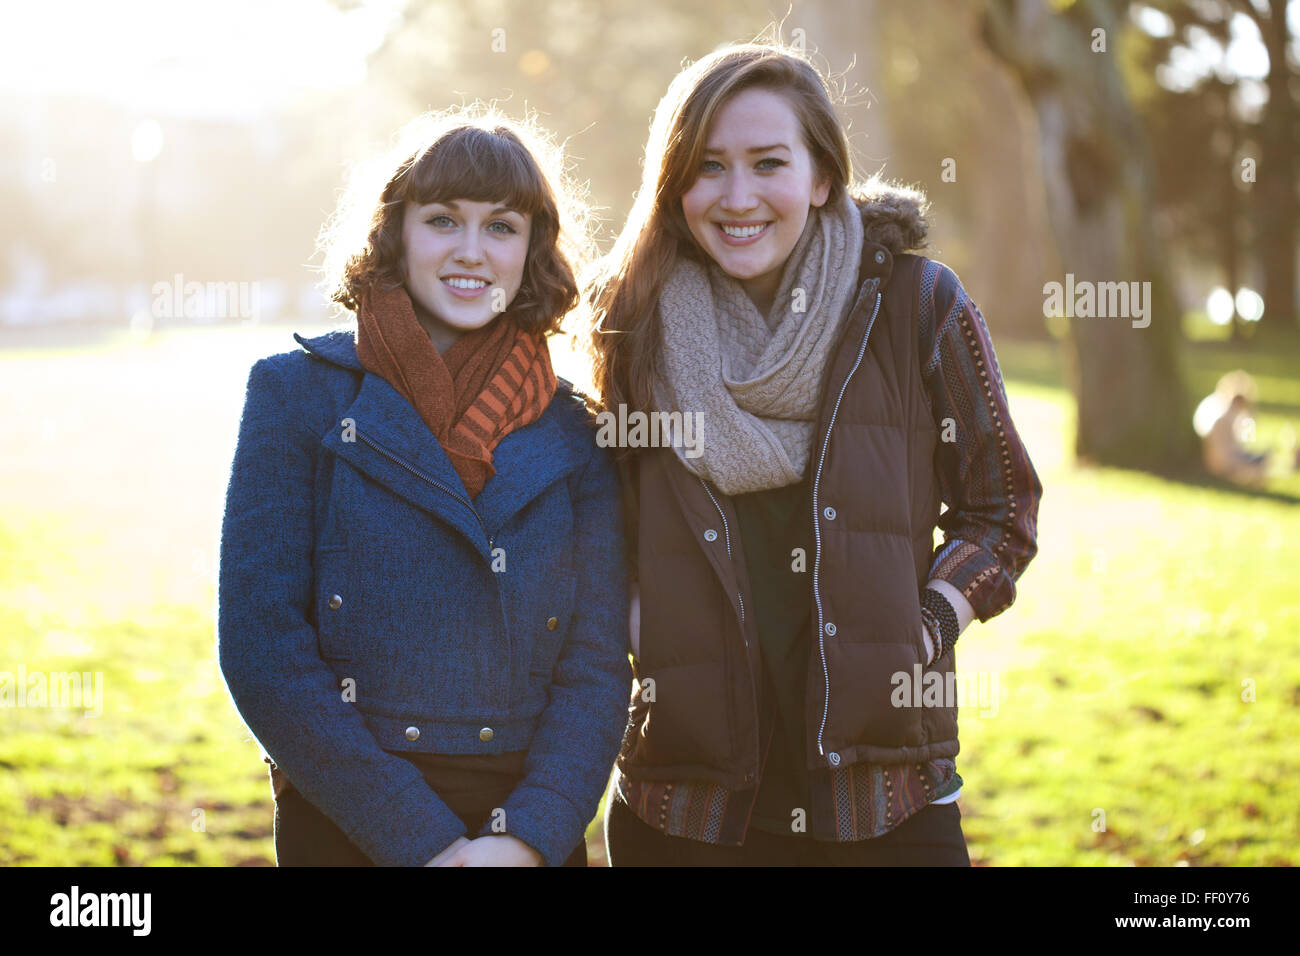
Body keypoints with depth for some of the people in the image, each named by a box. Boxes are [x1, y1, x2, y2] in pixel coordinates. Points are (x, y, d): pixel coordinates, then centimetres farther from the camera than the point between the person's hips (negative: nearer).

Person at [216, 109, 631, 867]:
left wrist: (527, 838, -15)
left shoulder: (572, 435, 5)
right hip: (348, 824, -2)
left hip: (533, 831, 2)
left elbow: (597, 664, 1)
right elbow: (261, 642, -9)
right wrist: (421, 840, -14)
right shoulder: (299, 393, -2)